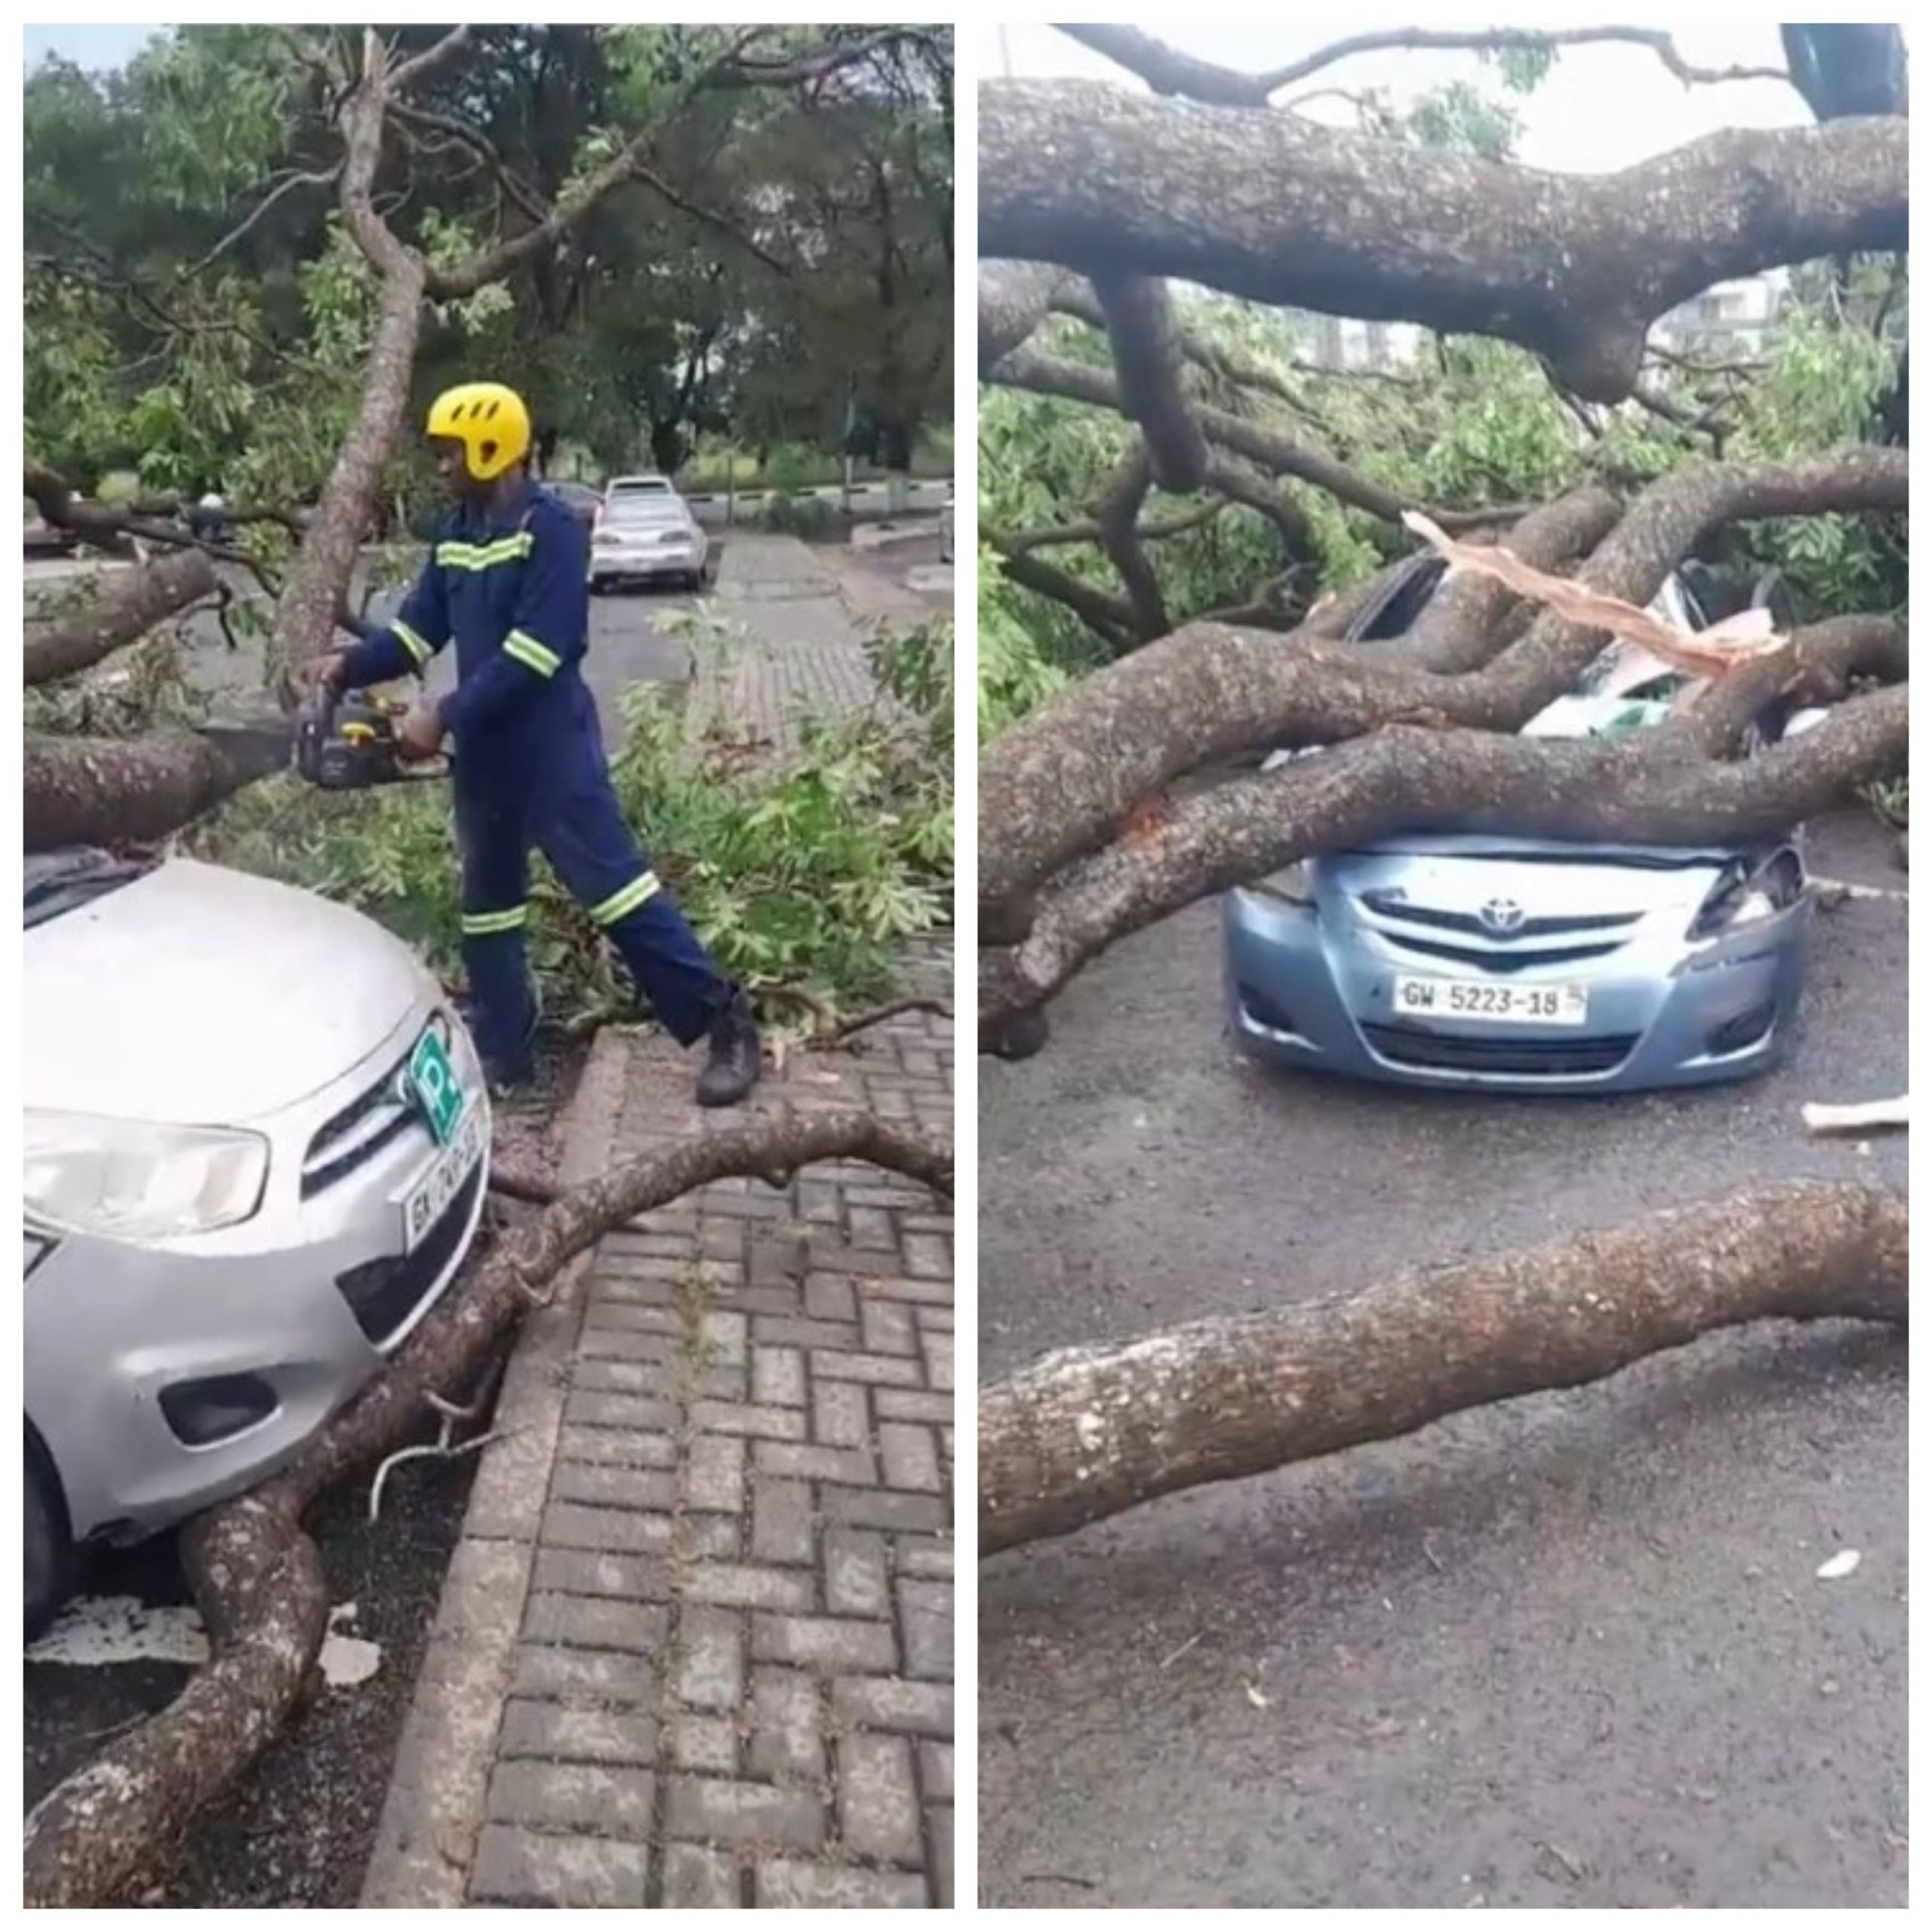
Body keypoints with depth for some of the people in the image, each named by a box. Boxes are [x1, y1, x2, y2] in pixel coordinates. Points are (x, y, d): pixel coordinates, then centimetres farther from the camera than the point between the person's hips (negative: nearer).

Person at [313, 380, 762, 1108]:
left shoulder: (551, 529, -15)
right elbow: (419, 626, 13)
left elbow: (534, 651, -22)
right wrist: (350, 666, -3)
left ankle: (722, 1020, -2)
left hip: (552, 751, -8)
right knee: (486, 899, 13)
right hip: (481, 752, 9)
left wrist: (444, 715, -23)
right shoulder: (455, 536, 11)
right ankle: (500, 1049, 25)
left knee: (611, 882, -8)